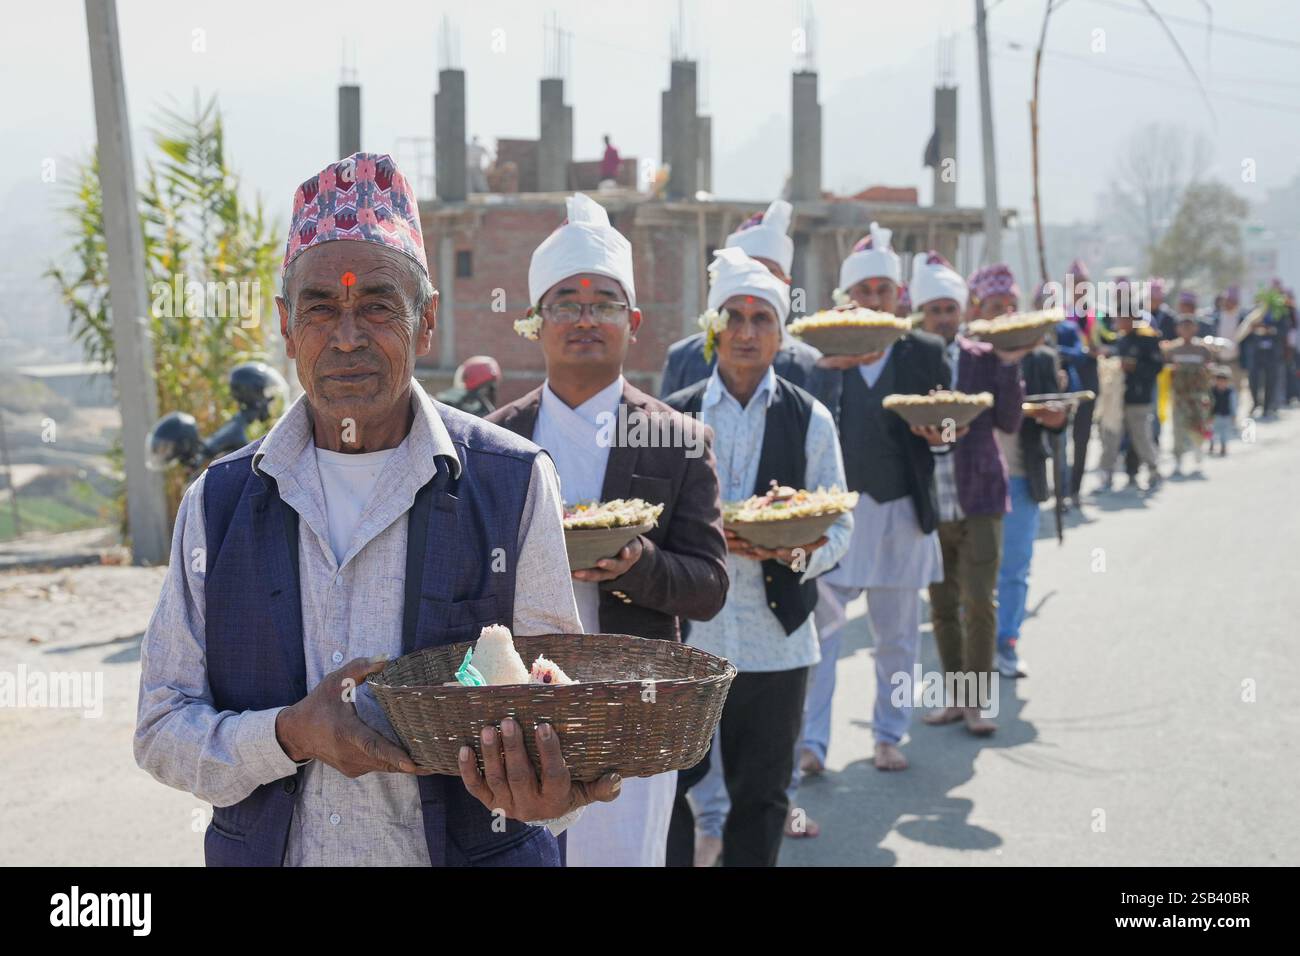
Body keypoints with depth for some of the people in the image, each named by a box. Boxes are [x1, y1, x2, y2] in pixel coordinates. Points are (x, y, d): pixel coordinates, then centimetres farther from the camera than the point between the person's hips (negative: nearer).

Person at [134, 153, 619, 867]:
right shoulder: (219, 501, -3)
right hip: (269, 849, 2)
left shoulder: (513, 485, -9)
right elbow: (161, 730, -2)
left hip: (473, 849, -1)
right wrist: (290, 735, -21)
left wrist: (545, 792, -30)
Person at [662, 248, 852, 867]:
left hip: (775, 636, 0)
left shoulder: (811, 419, 5)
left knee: (761, 796, 10)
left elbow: (838, 526, 4)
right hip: (686, 634, 0)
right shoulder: (674, 415, 4)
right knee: (673, 792, 5)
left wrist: (801, 553, -18)